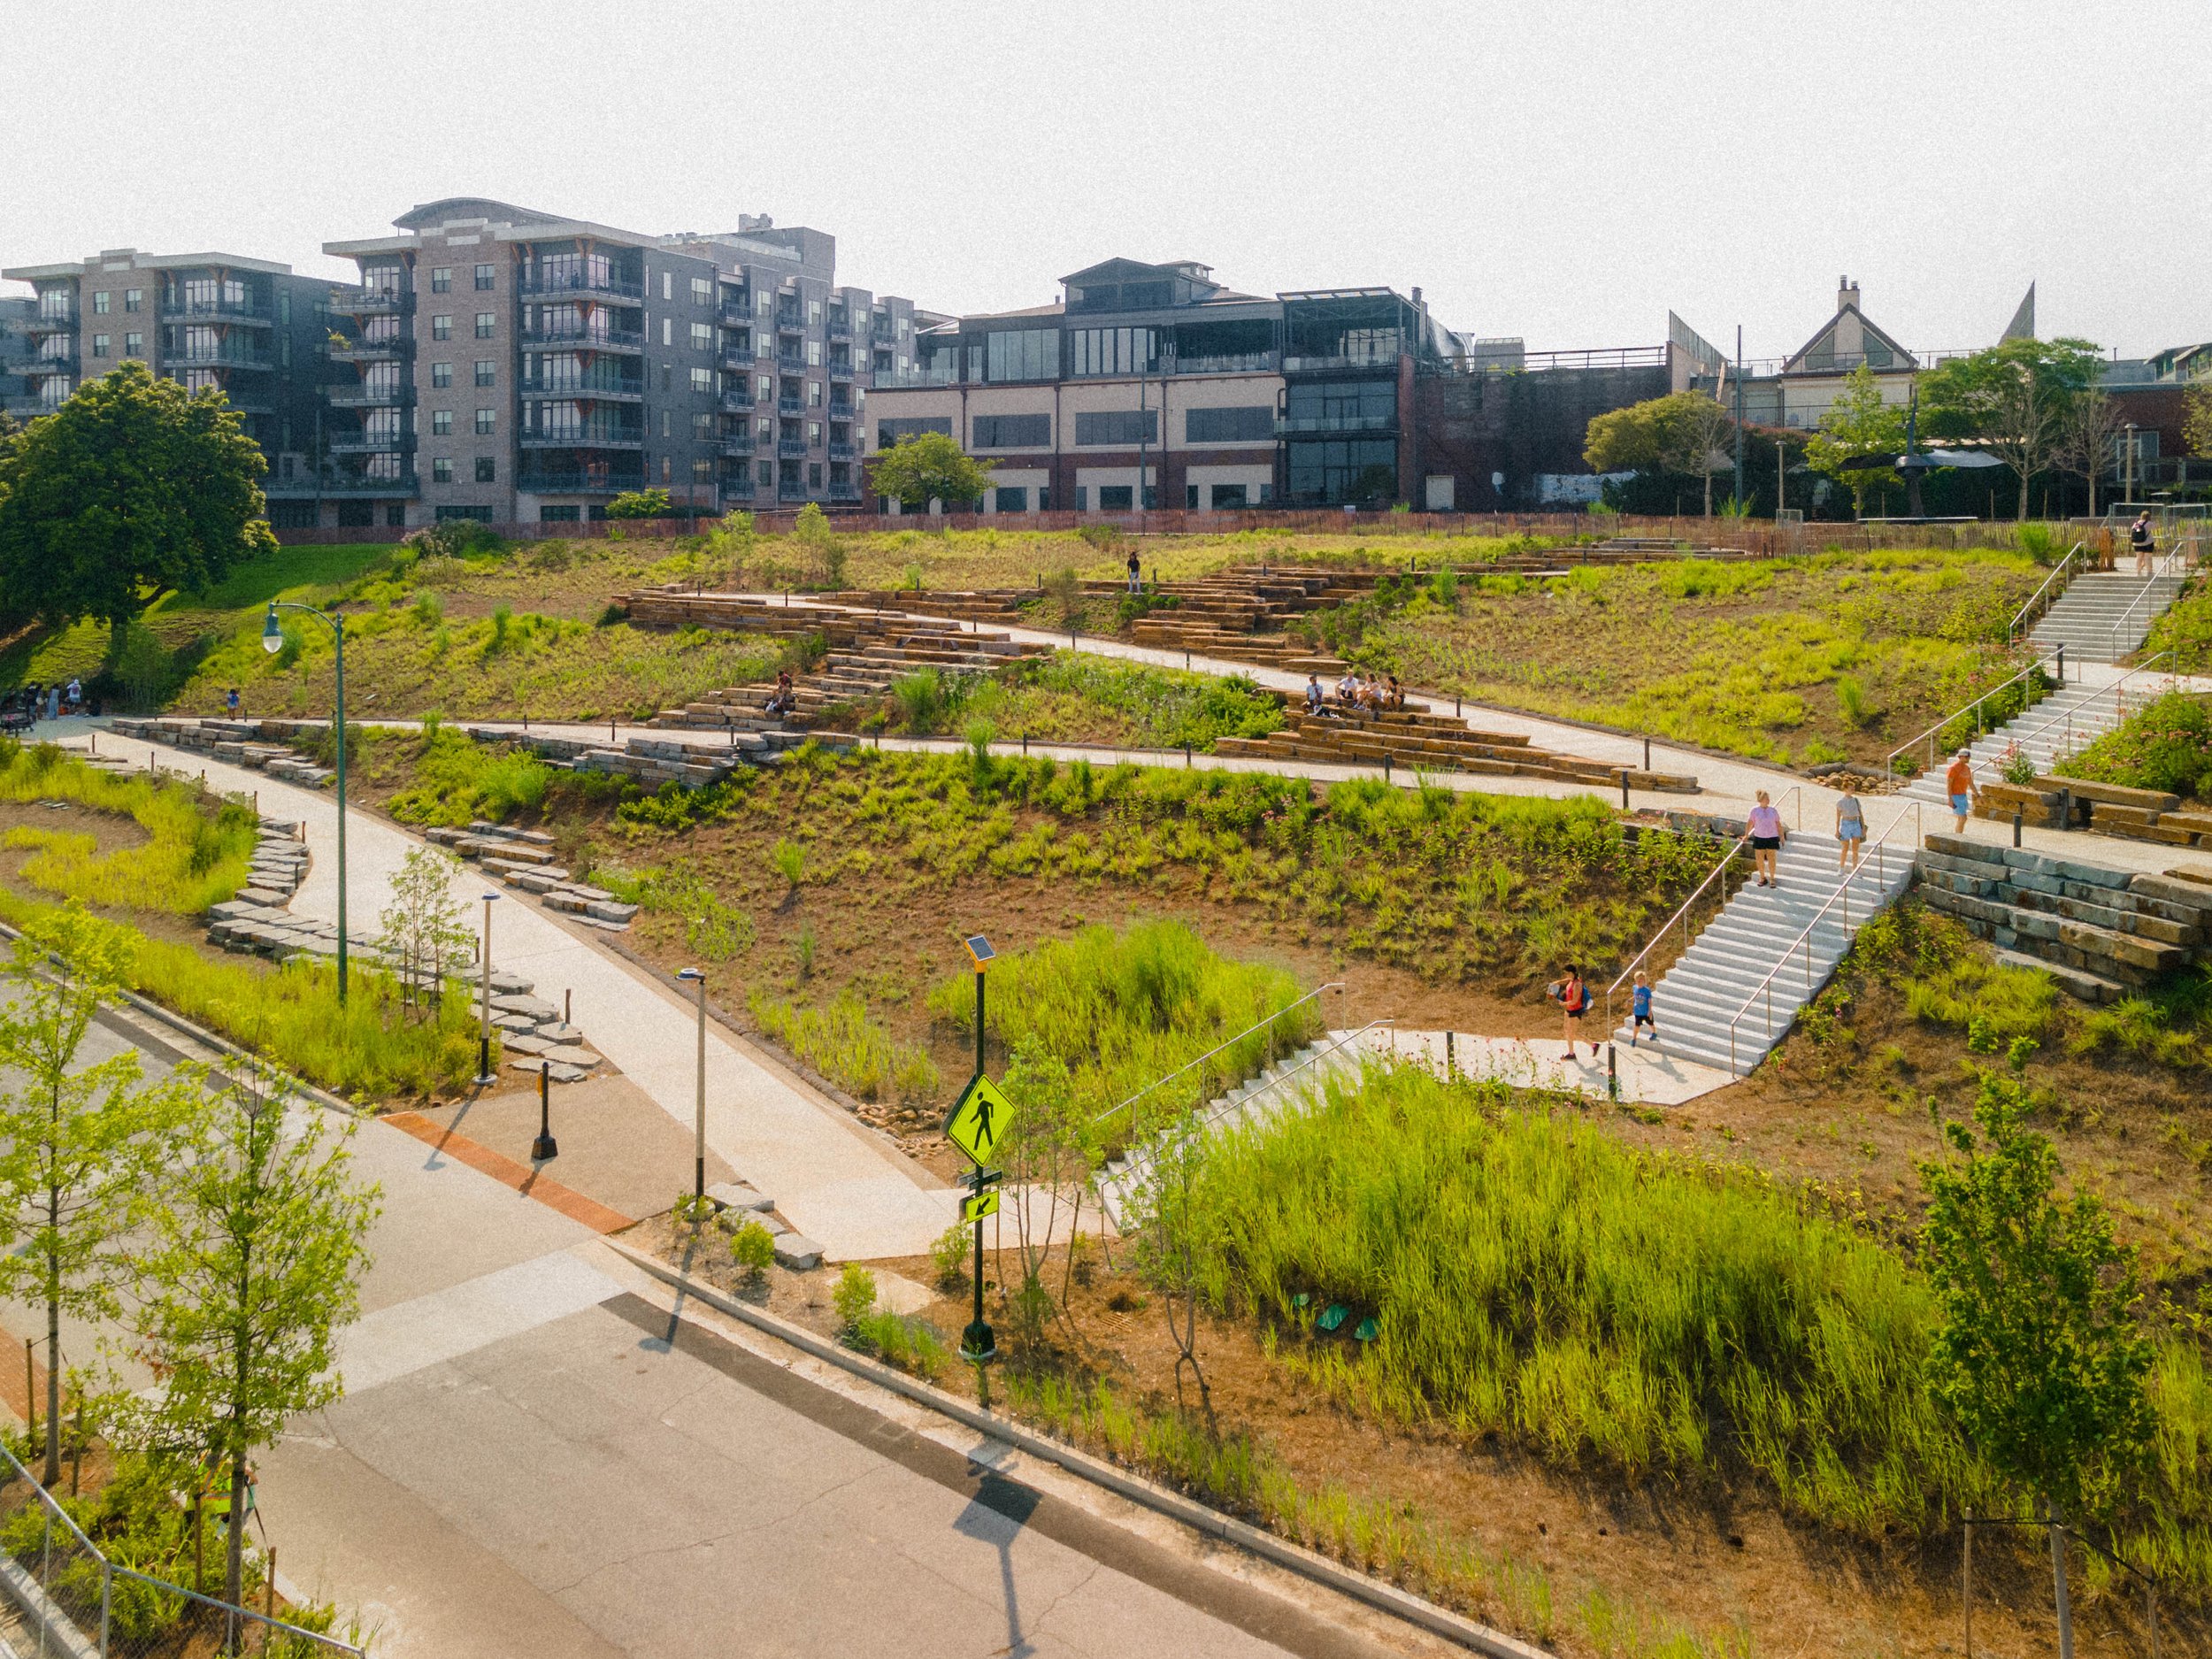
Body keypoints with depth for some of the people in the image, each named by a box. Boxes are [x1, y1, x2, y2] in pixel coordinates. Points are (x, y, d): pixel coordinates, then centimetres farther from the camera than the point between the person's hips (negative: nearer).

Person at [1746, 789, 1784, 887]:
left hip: (1772, 838, 0)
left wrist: (1782, 837, 4)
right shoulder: (1755, 810, -3)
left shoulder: (1773, 810, 2)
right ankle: (1762, 878, 22)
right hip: (1759, 838, 0)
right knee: (1759, 859, 5)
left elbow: (1778, 824, 6)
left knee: (1771, 859, 2)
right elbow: (1750, 823, 0)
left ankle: (1772, 879, 14)